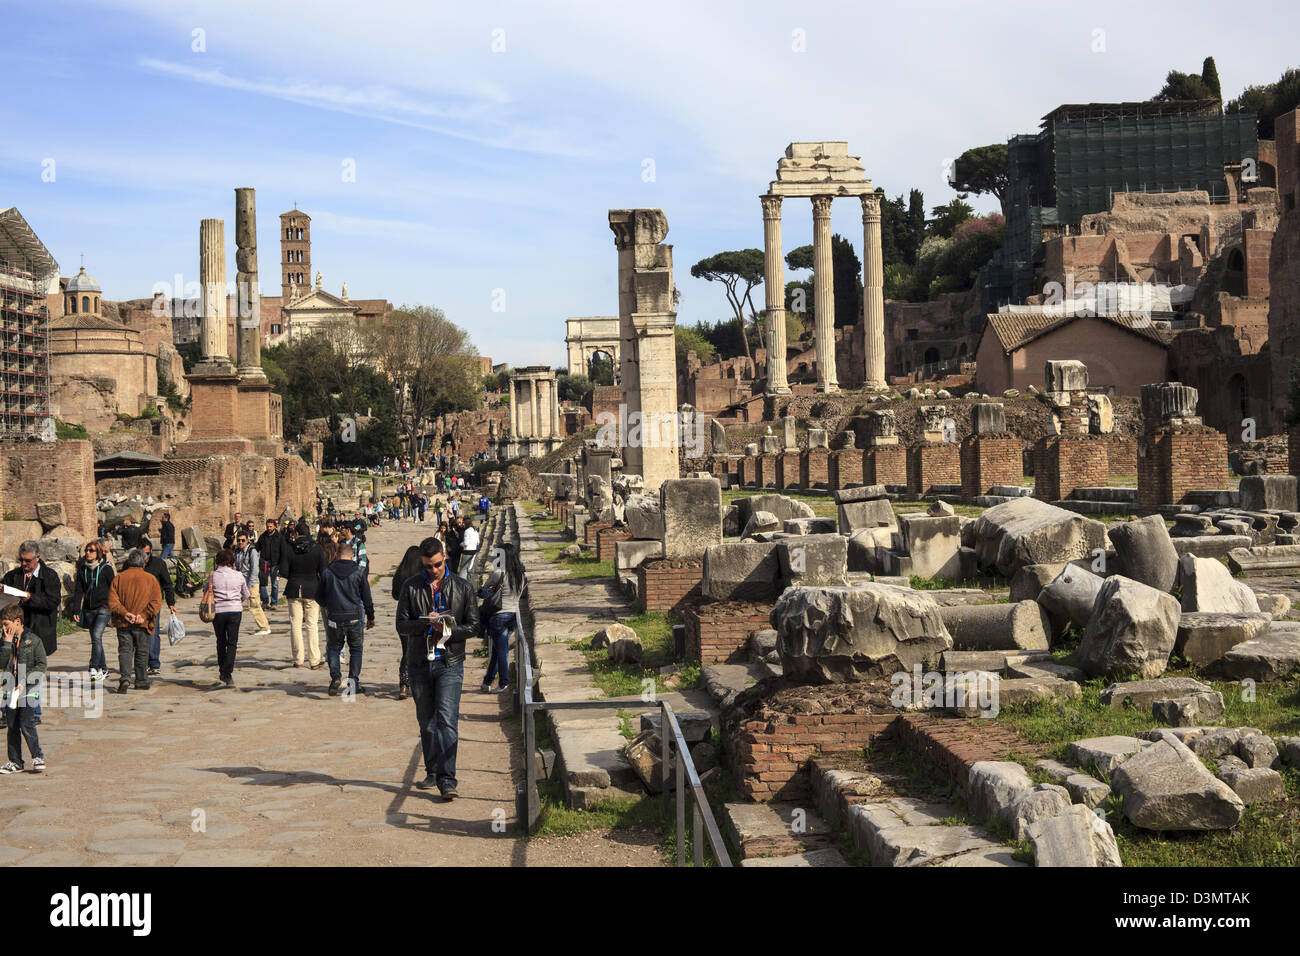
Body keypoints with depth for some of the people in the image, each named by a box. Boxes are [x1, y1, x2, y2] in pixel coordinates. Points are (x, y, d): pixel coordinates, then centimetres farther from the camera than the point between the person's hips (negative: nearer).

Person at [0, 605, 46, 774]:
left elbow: (41, 665, -6)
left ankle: (38, 757, 0)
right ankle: (15, 762, 16)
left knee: (26, 725, -13)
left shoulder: (33, 640, -4)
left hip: (29, 690, -5)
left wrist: (25, 682, -15)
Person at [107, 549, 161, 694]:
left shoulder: (118, 578, 5)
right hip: (142, 625, 0)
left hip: (123, 623, 1)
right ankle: (141, 682, 17)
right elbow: (156, 602, -7)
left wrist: (124, 613, -11)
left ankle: (125, 679, -17)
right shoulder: (151, 579, 1)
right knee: (141, 652, 11)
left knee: (125, 651, 2)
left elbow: (112, 601, -5)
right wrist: (143, 615, -11)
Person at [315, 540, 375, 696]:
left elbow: (319, 597, 8)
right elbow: (366, 597, 2)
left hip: (334, 618, 0)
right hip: (354, 617, 0)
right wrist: (370, 617, 13)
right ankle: (354, 681, 6)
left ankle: (335, 676, -8)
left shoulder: (327, 572, 0)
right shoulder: (359, 571, -3)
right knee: (356, 648, 14)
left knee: (333, 648, 15)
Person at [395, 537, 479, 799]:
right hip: (419, 663, 2)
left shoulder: (462, 587, 4)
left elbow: (473, 626, 4)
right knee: (426, 721, 12)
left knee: (446, 721, -13)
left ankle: (447, 780, -15)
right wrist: (426, 623, -18)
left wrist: (448, 631, -14)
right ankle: (433, 772, 26)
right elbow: (402, 625, 1)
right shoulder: (411, 587, 5)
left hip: (450, 662, -2)